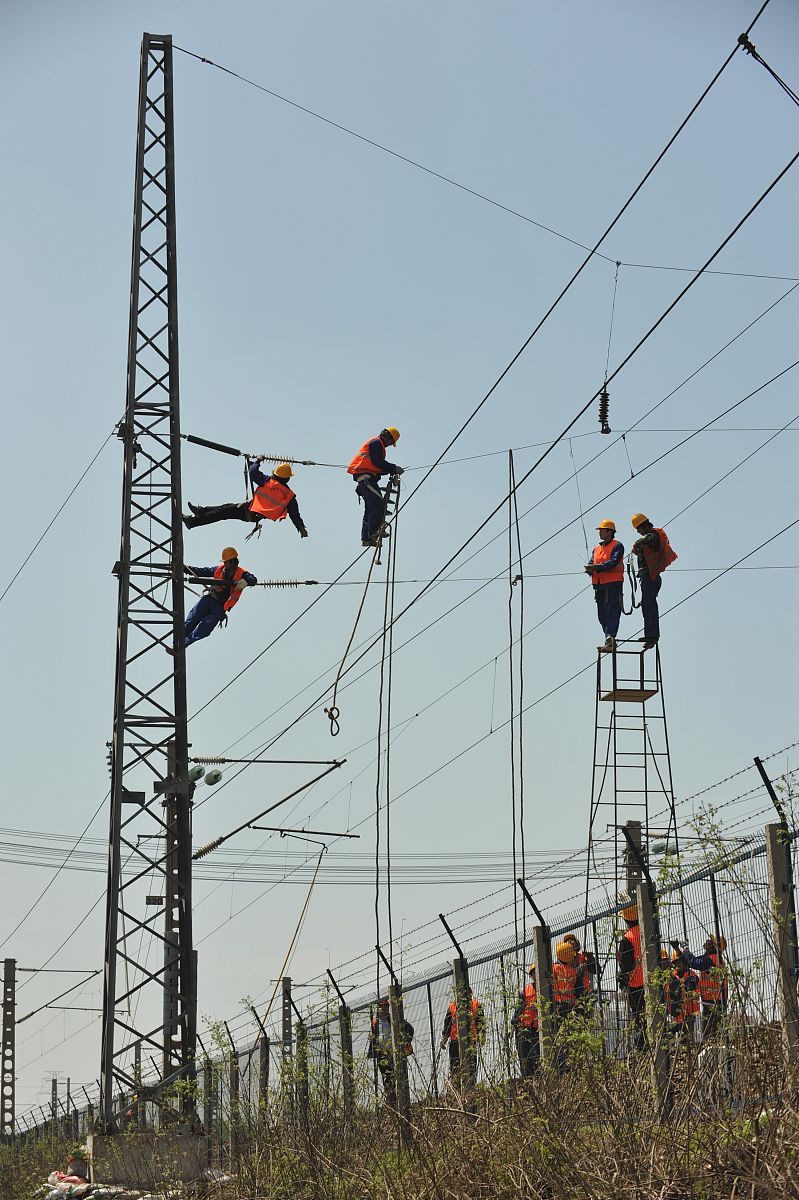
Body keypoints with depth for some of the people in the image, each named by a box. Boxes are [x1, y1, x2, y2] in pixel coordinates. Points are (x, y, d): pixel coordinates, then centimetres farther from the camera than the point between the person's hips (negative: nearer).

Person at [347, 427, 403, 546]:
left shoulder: (375, 443, 29)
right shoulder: (377, 442, -4)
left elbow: (377, 468, 24)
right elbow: (377, 462, -16)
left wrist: (391, 470, 11)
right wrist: (394, 468, -11)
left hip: (364, 478, 11)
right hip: (366, 476, -11)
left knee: (370, 508, 9)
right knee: (379, 503, -18)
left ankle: (366, 538, 6)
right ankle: (373, 532, -25)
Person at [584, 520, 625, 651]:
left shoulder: (617, 546, -2)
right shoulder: (596, 549, 21)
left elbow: (613, 562, -16)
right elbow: (591, 564, 10)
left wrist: (597, 567, -25)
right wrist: (589, 569, -14)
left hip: (613, 584, -8)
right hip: (599, 586, 8)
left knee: (612, 613, -14)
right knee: (602, 615, 9)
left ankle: (610, 640, -24)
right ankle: (610, 641, 16)